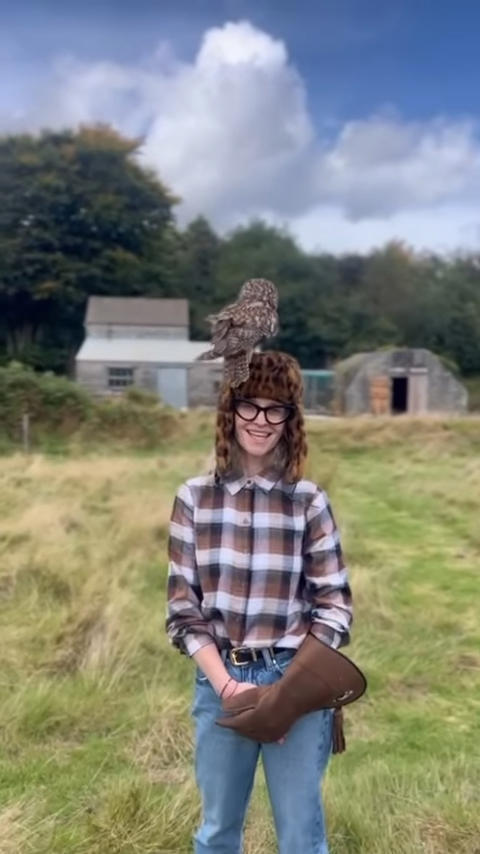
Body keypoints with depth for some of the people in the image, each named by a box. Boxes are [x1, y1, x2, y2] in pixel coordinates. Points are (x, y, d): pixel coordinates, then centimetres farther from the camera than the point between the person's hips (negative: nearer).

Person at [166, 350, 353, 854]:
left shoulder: (309, 501, -5)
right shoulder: (195, 498, -3)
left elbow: (334, 604, -3)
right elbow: (182, 604, -2)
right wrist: (226, 683, -11)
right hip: (218, 683, 1)